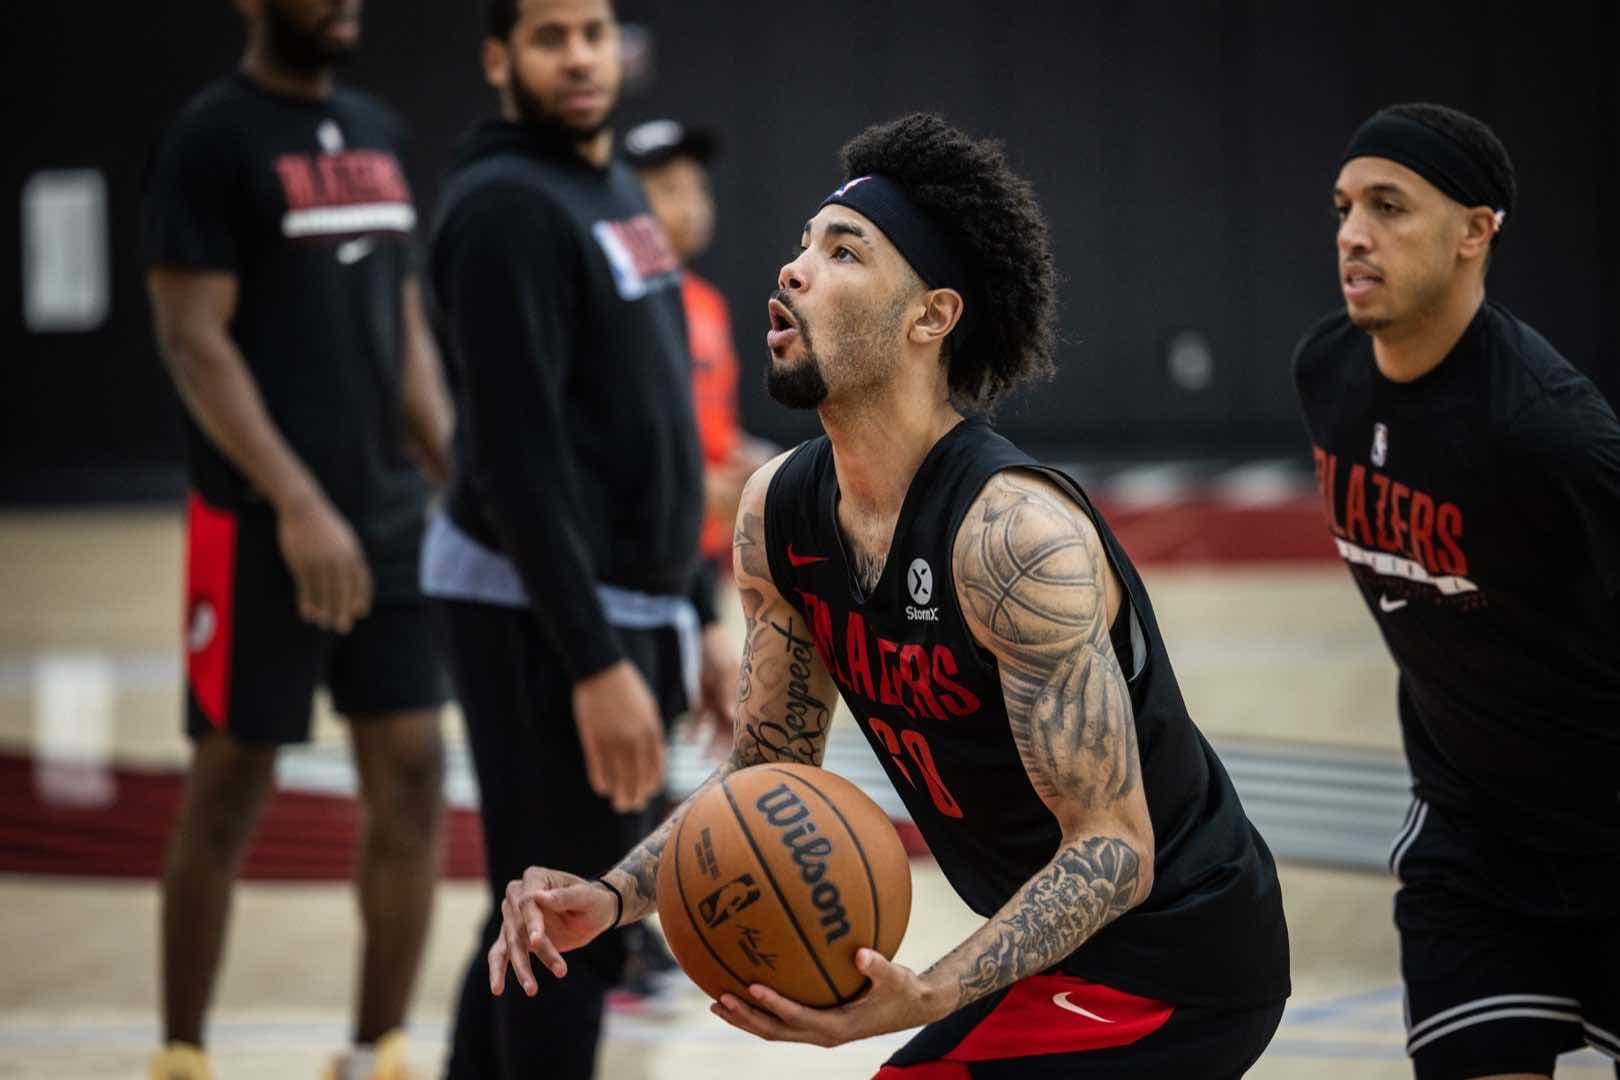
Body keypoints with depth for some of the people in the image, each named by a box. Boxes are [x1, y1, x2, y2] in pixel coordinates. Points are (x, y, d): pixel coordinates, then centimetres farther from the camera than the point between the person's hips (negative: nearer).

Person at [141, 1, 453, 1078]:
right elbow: (193, 339, -14)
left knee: (413, 784, 2)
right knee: (229, 793, 1)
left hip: (391, 519, 6)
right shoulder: (214, 137, -8)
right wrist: (297, 504, -21)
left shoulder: (380, 134, 14)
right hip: (261, 530, -6)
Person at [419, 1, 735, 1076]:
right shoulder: (508, 208, -14)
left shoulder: (617, 190, 15)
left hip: (640, 604, 9)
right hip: (540, 616, -9)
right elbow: (518, 454, -21)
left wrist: (699, 615, 17)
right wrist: (593, 662, -24)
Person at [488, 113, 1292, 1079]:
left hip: (1170, 964, -9)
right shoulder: (780, 511, -2)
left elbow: (1114, 849, -26)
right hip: (1066, 954, 9)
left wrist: (929, 1000, -40)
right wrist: (614, 897, -7)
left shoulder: (1013, 531, -27)